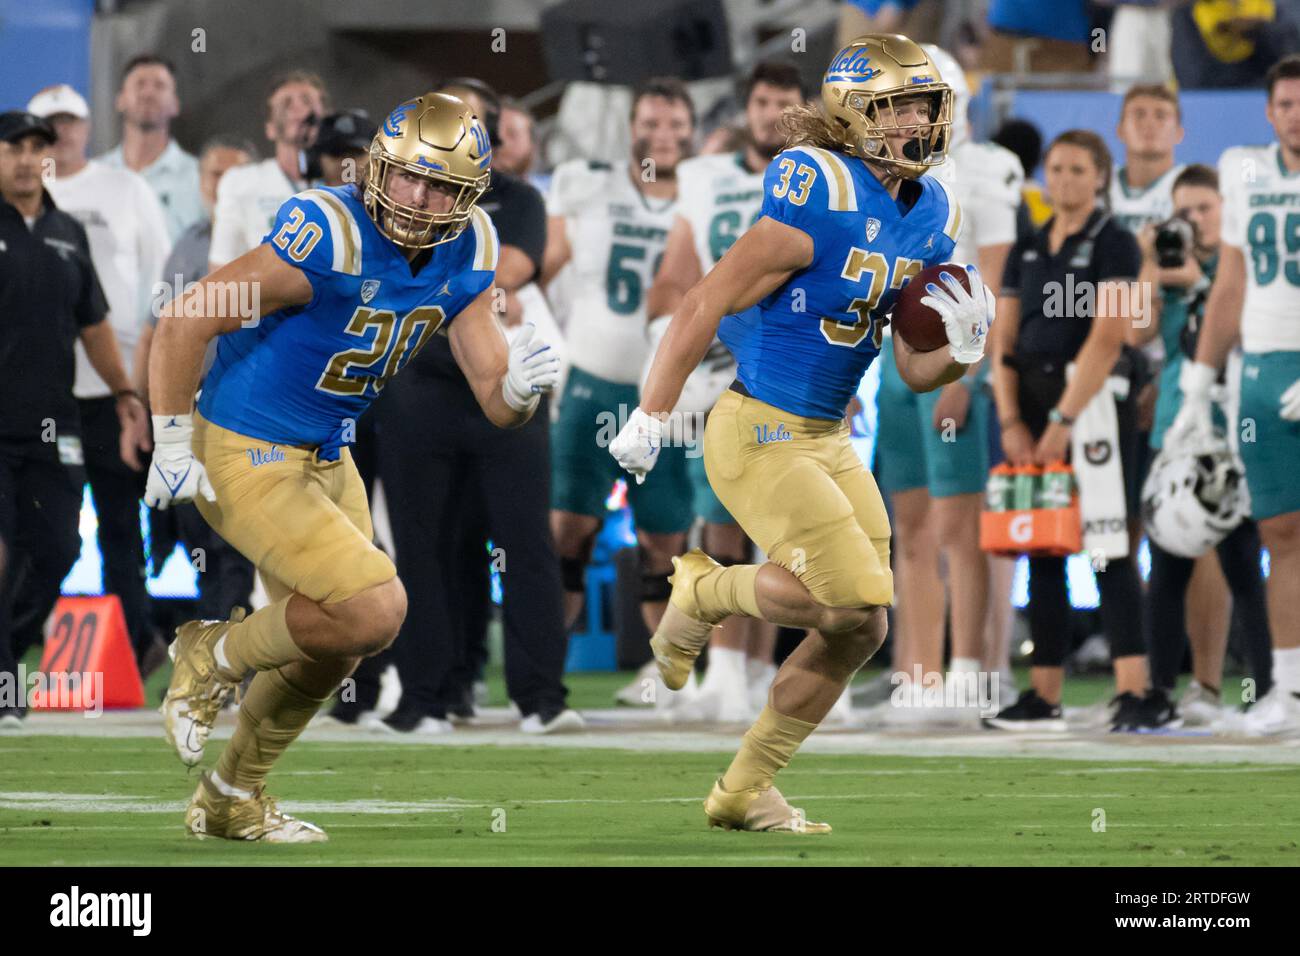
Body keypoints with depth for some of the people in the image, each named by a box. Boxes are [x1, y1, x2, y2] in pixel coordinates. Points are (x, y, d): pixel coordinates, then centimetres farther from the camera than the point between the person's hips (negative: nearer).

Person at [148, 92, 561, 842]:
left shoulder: (465, 257, -4)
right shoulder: (329, 237, -26)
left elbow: (496, 403, -1)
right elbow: (183, 323, -21)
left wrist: (522, 387, -24)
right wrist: (173, 446, -18)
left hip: (326, 461, 9)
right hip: (248, 460, -9)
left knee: (334, 649, 19)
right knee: (376, 611, -18)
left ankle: (233, 799, 39)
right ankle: (217, 656, 6)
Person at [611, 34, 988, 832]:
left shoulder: (930, 217, 4)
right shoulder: (821, 200, -20)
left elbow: (917, 372, 11)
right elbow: (706, 305, -18)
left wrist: (964, 346, -11)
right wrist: (651, 419, -17)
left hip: (827, 437, 8)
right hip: (758, 435, -8)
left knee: (859, 632, 7)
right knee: (850, 596, -17)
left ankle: (746, 789, 20)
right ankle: (705, 592, 9)